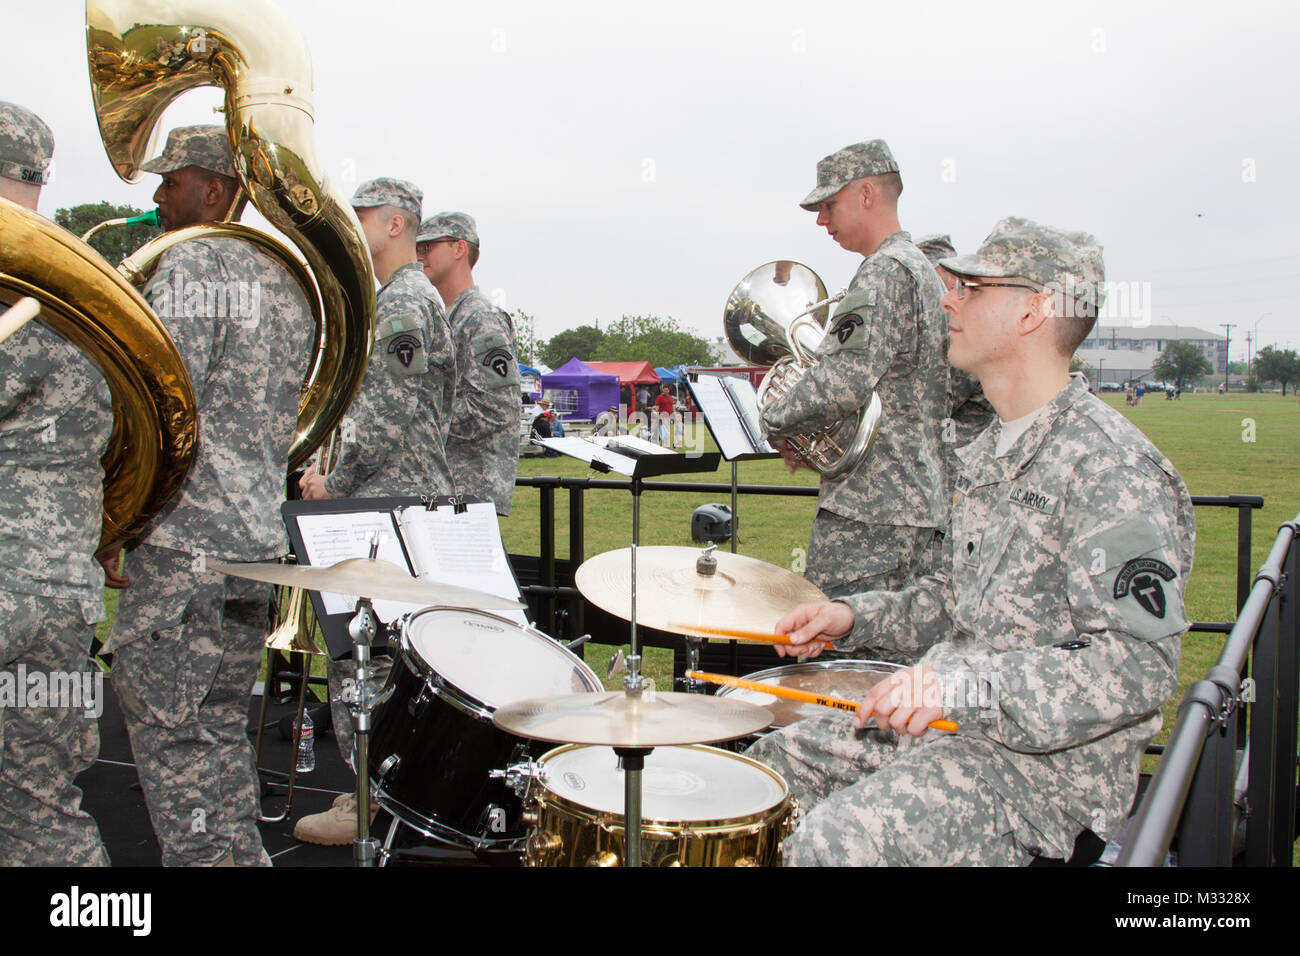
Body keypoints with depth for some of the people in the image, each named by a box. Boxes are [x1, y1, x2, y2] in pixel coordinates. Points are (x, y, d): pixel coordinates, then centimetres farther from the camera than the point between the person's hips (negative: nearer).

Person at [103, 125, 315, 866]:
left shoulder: (191, 265, -9)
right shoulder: (284, 280, 17)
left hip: (186, 543, -8)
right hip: (259, 539, 9)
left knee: (171, 730, 0)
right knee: (222, 729, 15)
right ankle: (240, 852, 21)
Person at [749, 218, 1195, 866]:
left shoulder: (1110, 467, -19)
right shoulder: (989, 453, 11)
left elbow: (1140, 666, -25)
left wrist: (963, 683, -31)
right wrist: (856, 617, 7)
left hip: (1056, 757, -9)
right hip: (955, 725, 9)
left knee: (831, 843, -26)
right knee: (770, 763, 8)